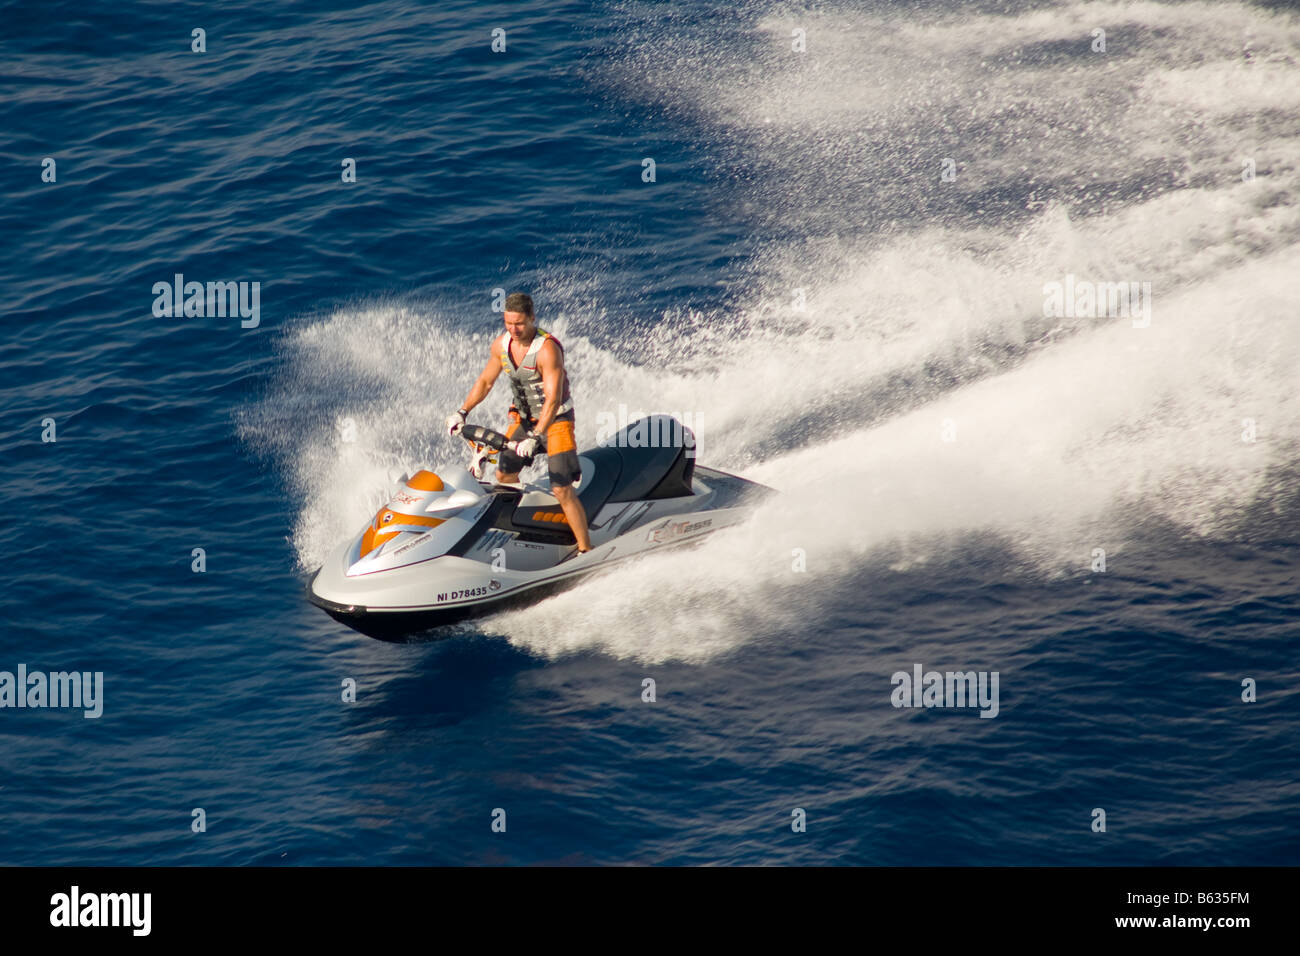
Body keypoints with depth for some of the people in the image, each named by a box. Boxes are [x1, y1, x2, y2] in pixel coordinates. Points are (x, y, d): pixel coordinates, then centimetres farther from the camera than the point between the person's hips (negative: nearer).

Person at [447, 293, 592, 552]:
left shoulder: (547, 348, -28)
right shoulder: (501, 344, -6)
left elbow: (553, 399, -33)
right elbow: (485, 381, 10)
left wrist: (535, 437, -41)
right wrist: (462, 412, -1)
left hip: (555, 420, -7)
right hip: (523, 418, 7)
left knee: (562, 490, -15)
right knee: (504, 475, 15)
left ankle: (586, 550, -8)